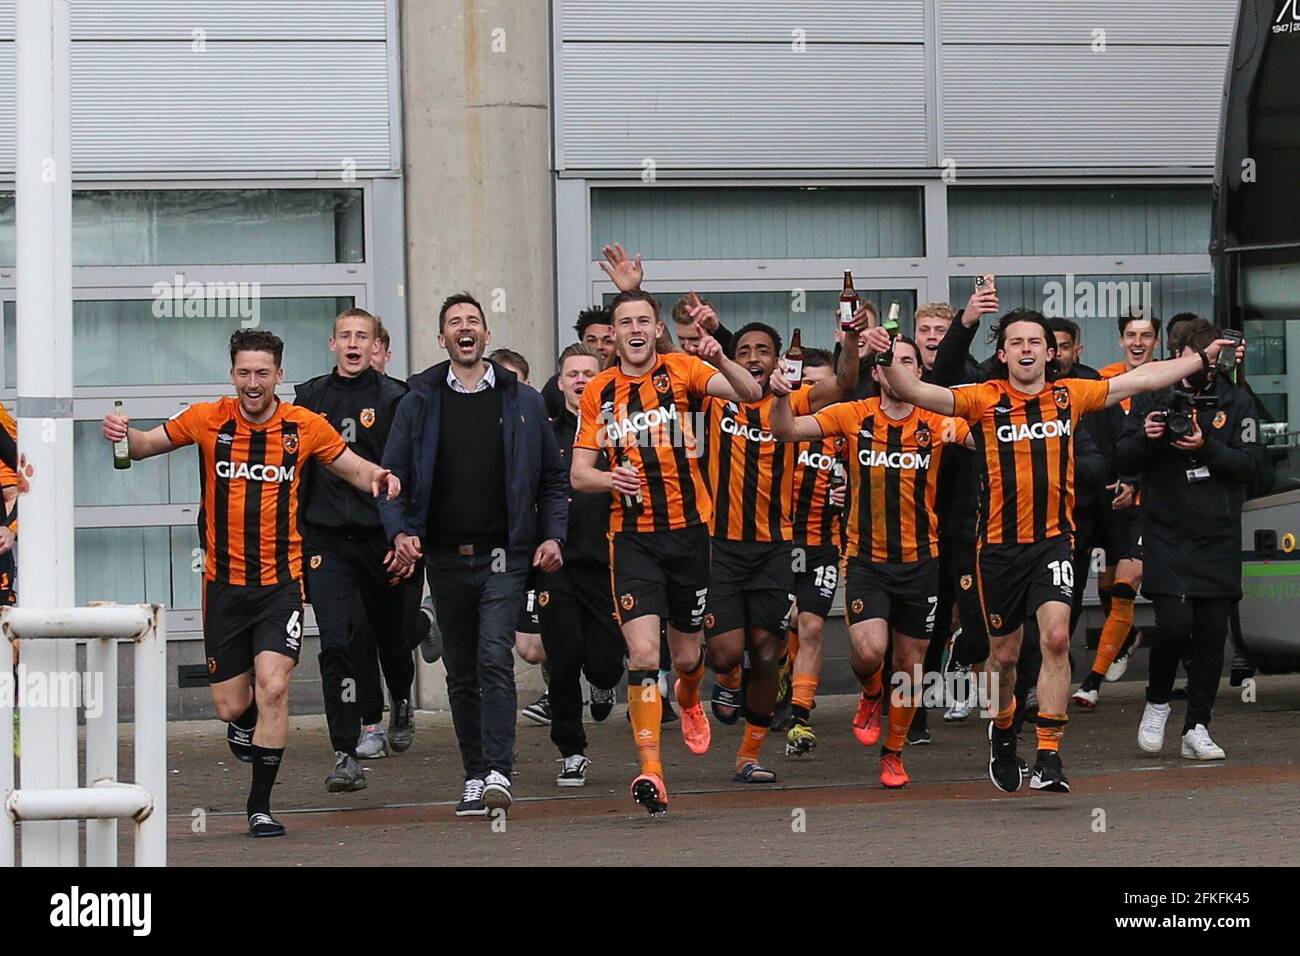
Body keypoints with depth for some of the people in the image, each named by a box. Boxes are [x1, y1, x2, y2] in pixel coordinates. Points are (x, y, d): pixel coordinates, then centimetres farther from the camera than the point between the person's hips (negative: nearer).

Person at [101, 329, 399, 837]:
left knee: (273, 687, -16)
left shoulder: (304, 426, -2)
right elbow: (149, 443, 7)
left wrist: (376, 476, -14)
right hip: (224, 582, 1)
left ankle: (260, 804, -3)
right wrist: (124, 434, -16)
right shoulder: (209, 420, -2)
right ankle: (245, 720, 44)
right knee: (230, 705, 5)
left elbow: (352, 466, 9)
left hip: (281, 581, -1)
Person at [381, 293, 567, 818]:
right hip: (446, 558, 2)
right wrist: (399, 530, -10)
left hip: (504, 556, -2)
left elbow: (552, 478, 11)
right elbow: (392, 474, 6)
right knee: (461, 672, 8)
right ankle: (475, 778, 16)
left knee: (494, 659, -17)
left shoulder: (522, 401, 6)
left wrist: (552, 535, -2)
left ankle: (498, 775, -21)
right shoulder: (419, 403, 7)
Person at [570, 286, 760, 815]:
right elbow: (579, 474, 4)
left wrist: (721, 361, -33)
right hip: (632, 537, 0)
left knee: (686, 655, 13)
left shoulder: (682, 370, 0)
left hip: (688, 529, 0)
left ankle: (689, 705, 48)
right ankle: (650, 768, -13)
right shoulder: (598, 392, 4)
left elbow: (750, 394, -14)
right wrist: (609, 478, -18)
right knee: (643, 654, -16)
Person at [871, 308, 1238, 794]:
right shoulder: (984, 400, -4)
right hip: (999, 545, 0)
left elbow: (1143, 378, 13)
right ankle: (1002, 731, 41)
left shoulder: (1070, 395, 4)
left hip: (1054, 540, 0)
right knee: (1005, 654, 12)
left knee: (1056, 638, -18)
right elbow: (916, 392, -14)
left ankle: (1049, 756, -13)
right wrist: (886, 359, -32)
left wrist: (1205, 357, 16)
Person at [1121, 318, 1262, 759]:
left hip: (1218, 537, 2)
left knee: (1211, 633, 2)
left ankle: (1197, 729, 11)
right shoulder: (1153, 395, 4)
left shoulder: (1236, 402, 6)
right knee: (1174, 623, -15)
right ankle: (1157, 702, 11)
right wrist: (1147, 437, -16)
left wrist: (1207, 447, -16)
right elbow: (1125, 456, 5)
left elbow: (1250, 463, -1)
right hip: (1167, 532, -2)